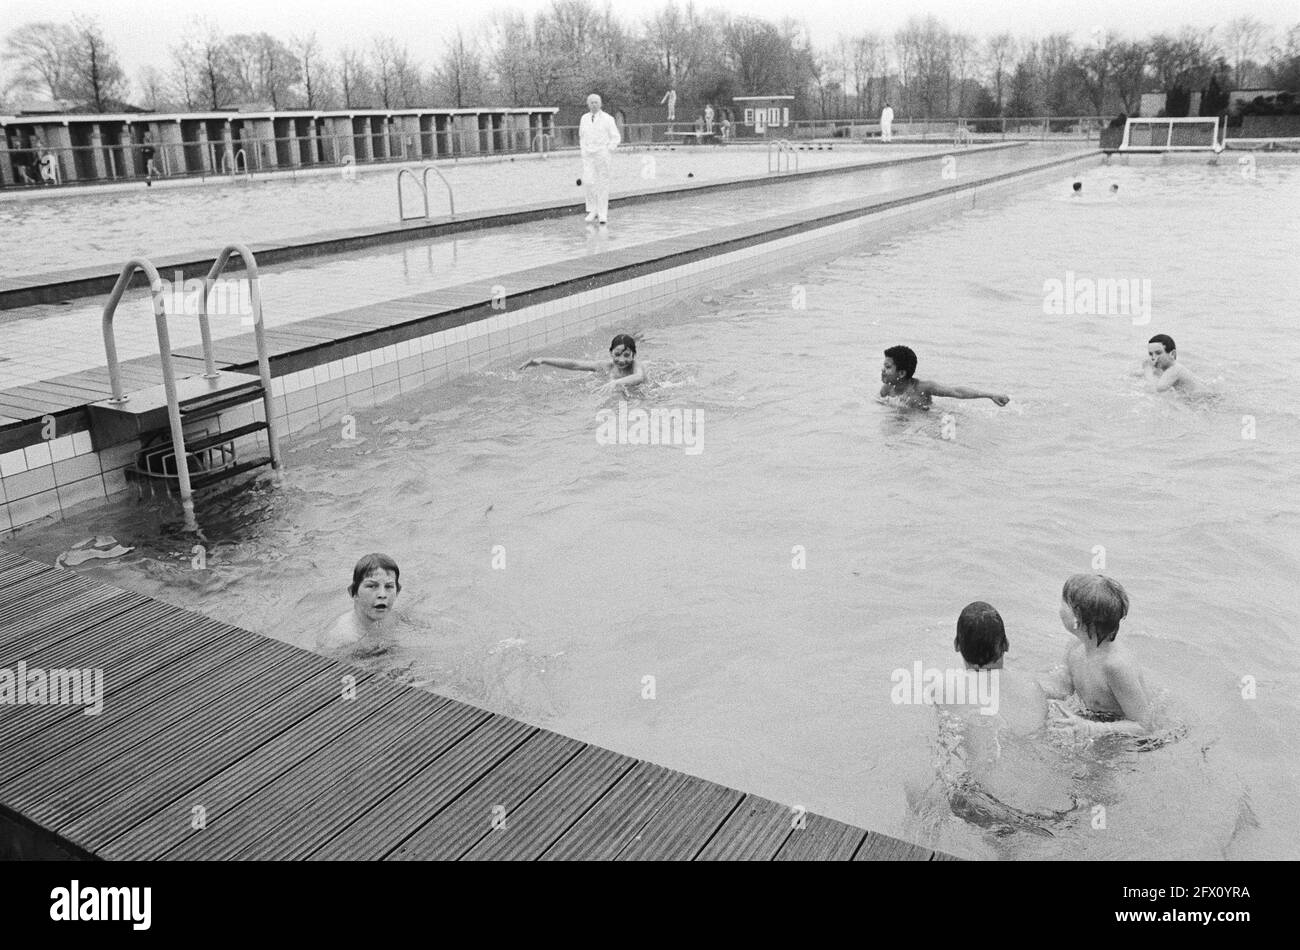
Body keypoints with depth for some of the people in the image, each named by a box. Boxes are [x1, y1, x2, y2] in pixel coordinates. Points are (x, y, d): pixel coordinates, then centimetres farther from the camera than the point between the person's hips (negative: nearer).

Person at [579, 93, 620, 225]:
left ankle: (603, 214, 4)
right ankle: (592, 211, 3)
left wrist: (608, 151, -8)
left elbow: (616, 137, 1)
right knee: (588, 182, -9)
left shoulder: (607, 119, -2)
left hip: (602, 154, -3)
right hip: (587, 155, 3)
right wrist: (584, 151, 13)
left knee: (603, 184, -1)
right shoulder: (584, 118, 10)